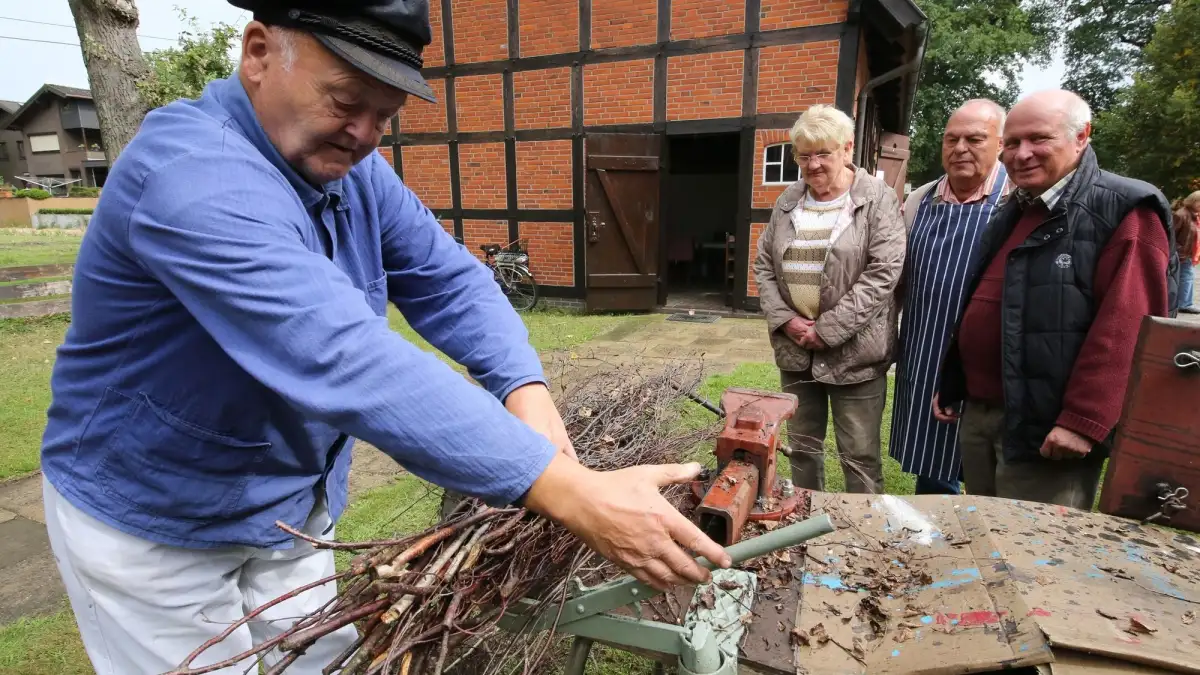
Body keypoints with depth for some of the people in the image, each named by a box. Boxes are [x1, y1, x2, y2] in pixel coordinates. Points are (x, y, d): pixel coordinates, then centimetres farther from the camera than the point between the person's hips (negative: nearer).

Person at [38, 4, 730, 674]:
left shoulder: (352, 167, -5)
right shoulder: (192, 175, -32)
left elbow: (449, 280, -9)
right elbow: (345, 358, -44)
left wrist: (524, 384, -29)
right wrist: (568, 491, -47)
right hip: (153, 521, -6)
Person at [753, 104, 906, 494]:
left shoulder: (878, 199, -5)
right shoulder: (788, 202, 9)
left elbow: (883, 272, -14)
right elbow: (763, 266, 9)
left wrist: (827, 330, -17)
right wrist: (784, 319, -6)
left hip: (854, 353, -5)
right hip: (794, 349, 5)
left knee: (860, 457, 5)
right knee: (802, 446, 18)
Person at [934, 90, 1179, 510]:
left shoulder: (1123, 212, -9)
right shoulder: (1013, 214, 16)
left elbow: (1124, 330, -19)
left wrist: (1083, 420, -23)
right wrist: (950, 386, 19)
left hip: (1046, 427, -7)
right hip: (977, 414, 8)